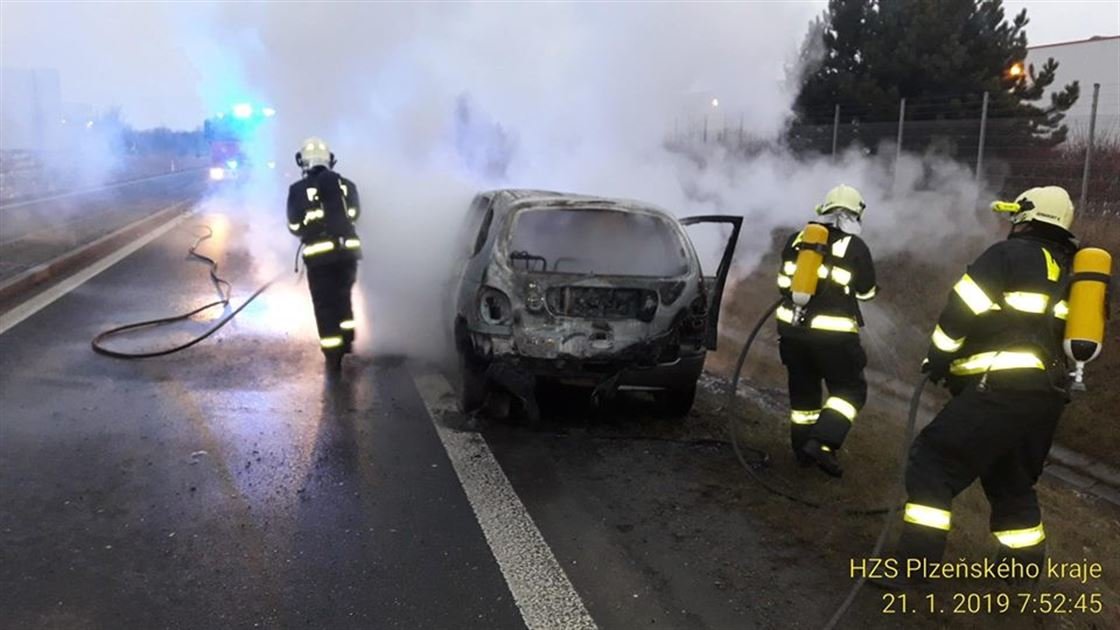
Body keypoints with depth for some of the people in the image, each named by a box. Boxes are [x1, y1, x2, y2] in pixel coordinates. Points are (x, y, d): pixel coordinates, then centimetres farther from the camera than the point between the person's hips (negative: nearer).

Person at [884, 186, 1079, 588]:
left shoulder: (1010, 254, -2)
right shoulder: (1071, 271, 21)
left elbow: (963, 309, -8)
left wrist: (938, 357, 3)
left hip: (1003, 387, -8)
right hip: (1047, 393, 8)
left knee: (933, 462, -6)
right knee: (1013, 480, 23)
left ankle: (914, 562, -11)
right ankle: (1025, 564, 31)